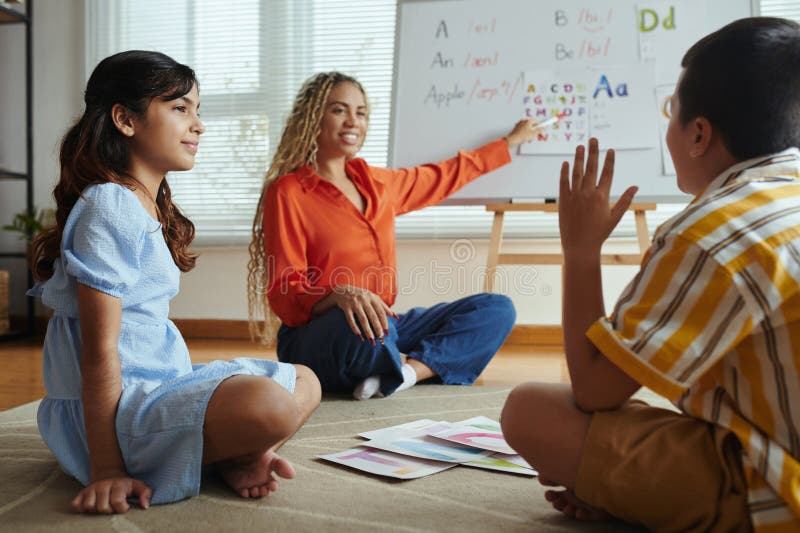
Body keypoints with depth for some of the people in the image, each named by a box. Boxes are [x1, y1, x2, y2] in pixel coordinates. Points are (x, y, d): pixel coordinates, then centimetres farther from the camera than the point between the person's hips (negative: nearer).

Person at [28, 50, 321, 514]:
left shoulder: (151, 209, 16)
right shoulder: (110, 210, -15)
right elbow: (99, 351, -19)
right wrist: (106, 471, -20)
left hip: (162, 381, 10)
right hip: (121, 402, -10)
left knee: (306, 383, 14)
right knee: (267, 405, -34)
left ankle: (228, 456, -7)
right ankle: (229, 456, -3)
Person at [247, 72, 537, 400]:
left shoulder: (374, 182, 12)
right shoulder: (287, 192, -7)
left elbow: (445, 176, 28)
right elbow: (285, 294, -12)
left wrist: (511, 141, 38)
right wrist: (341, 294, -33)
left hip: (385, 324, 7)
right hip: (314, 340, -7)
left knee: (497, 309, -1)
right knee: (367, 328, -40)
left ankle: (411, 369, -19)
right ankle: (426, 364, -8)